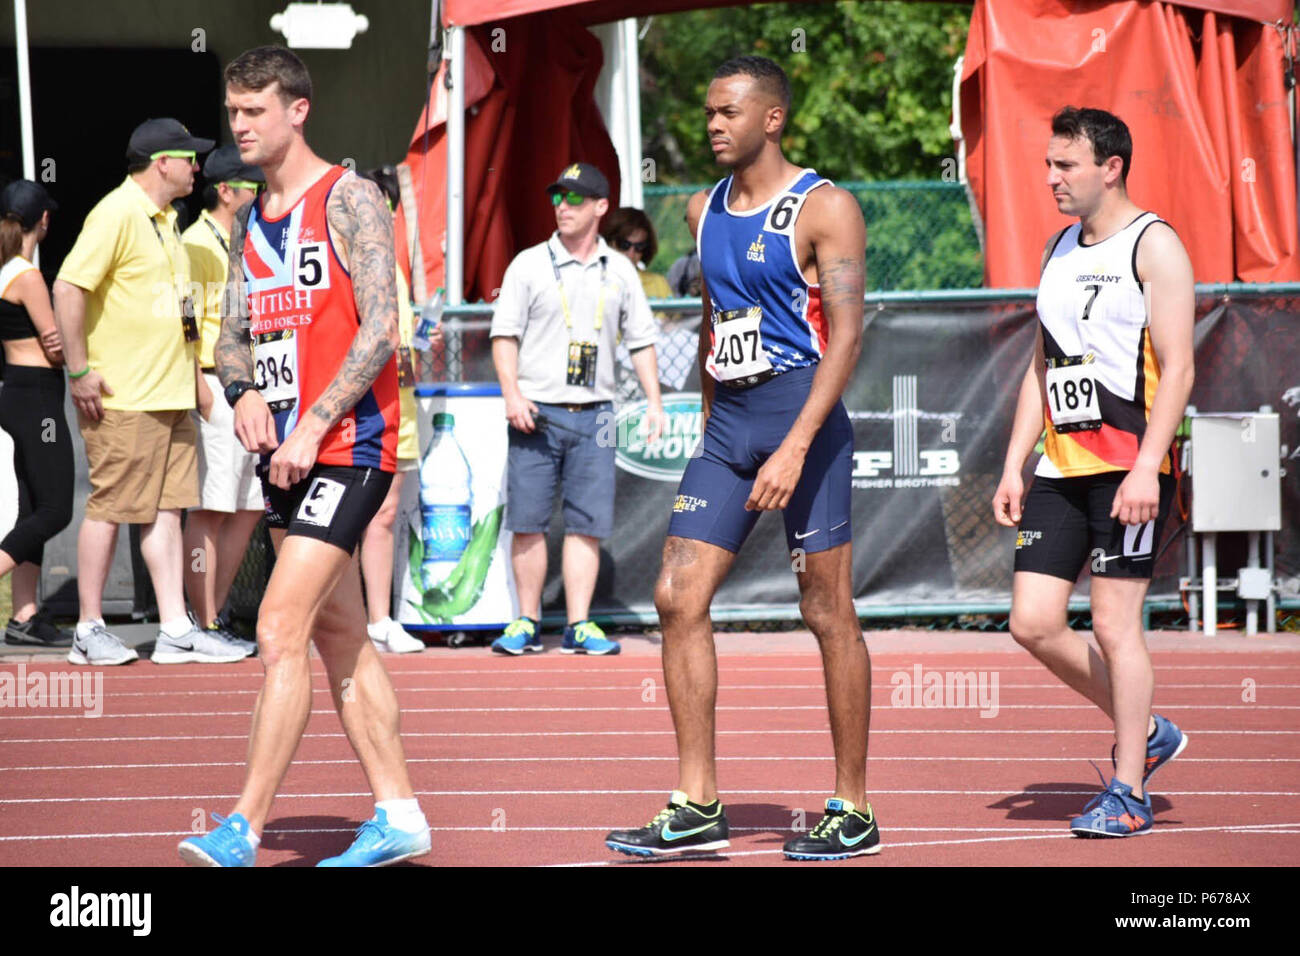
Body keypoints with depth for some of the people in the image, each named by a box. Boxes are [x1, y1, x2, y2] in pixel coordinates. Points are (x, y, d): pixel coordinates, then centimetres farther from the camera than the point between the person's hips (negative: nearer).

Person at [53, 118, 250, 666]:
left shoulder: (164, 219, 16)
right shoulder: (117, 214, -13)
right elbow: (68, 287, -19)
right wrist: (80, 371, -20)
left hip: (170, 392, 9)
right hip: (123, 396, -9)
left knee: (166, 507, 7)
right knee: (110, 508, -3)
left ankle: (176, 631, 8)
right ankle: (89, 631, 5)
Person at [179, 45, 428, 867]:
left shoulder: (349, 199, -9)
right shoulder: (251, 220, 15)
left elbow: (380, 330, -16)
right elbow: (235, 334, 18)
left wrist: (312, 426, -20)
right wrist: (245, 393, -4)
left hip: (348, 448, -9)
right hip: (287, 451, 9)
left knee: (281, 631, -15)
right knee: (340, 638, 11)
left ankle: (245, 829, -16)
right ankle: (399, 815, 18)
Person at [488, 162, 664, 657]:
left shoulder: (620, 272, 10)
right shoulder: (529, 265, 3)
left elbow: (641, 341, 15)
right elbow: (504, 334, 0)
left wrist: (653, 401, 6)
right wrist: (512, 393, -12)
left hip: (593, 413, 2)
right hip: (536, 413, -2)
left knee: (587, 523, -1)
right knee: (528, 522, -2)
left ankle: (579, 625, 2)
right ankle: (527, 622, 5)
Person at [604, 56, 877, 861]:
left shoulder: (823, 209, -9)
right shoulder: (705, 212, 13)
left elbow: (846, 333, -16)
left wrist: (795, 446, -24)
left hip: (803, 412, -7)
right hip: (728, 423, 7)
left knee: (828, 613, -1)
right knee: (678, 598, -2)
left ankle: (854, 813, 9)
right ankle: (697, 808, 2)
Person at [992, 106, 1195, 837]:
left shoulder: (1153, 246, -7)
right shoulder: (1060, 250, 16)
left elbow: (1177, 369, -13)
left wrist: (1146, 469, -21)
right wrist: (1014, 467, 15)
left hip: (1129, 469, -7)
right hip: (1062, 468, 8)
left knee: (1115, 620, -7)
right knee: (1034, 623, 2)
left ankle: (1129, 793, 2)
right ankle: (1147, 732, 20)